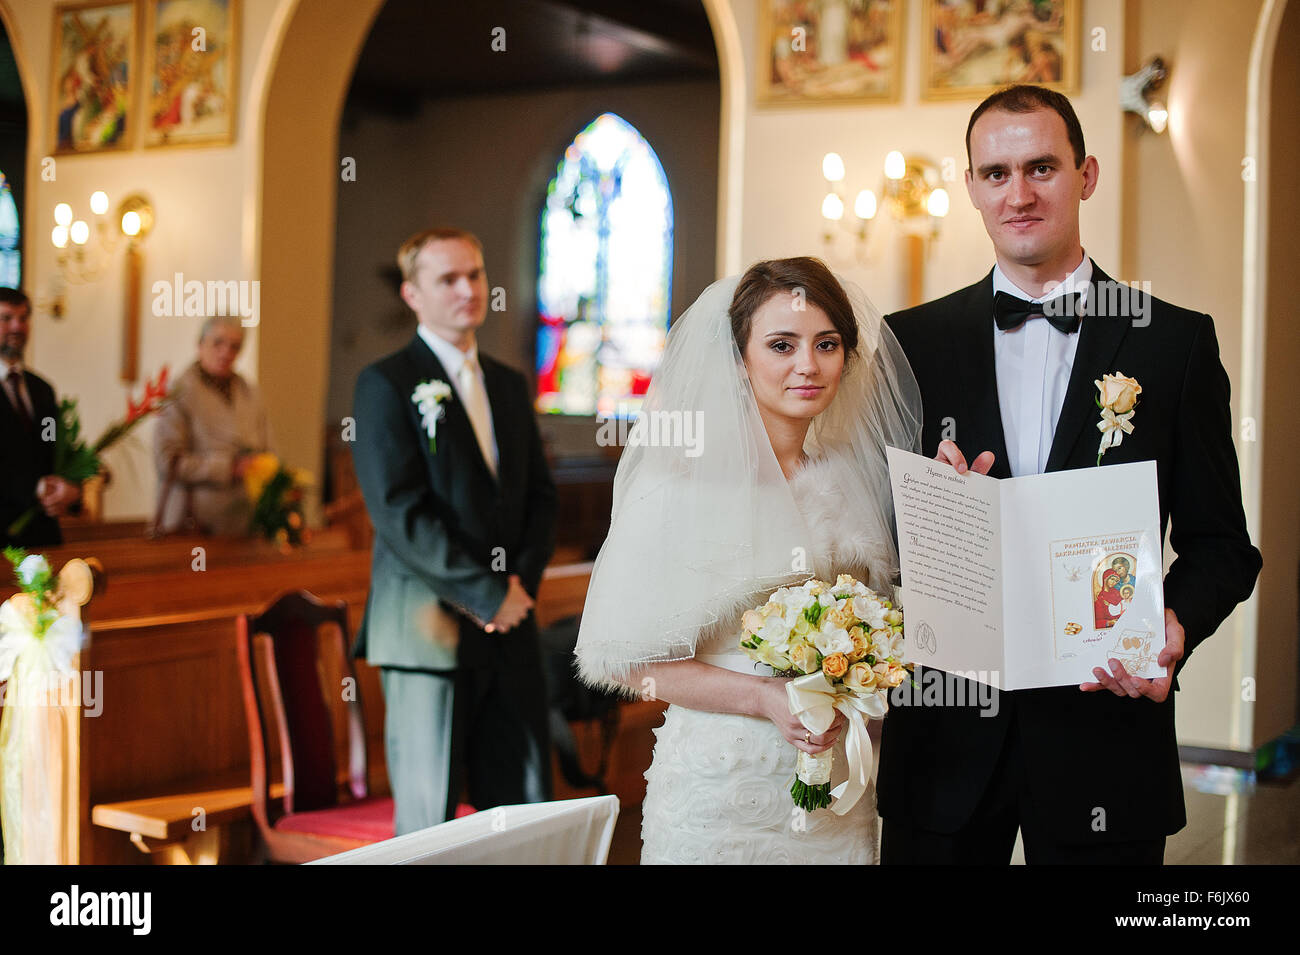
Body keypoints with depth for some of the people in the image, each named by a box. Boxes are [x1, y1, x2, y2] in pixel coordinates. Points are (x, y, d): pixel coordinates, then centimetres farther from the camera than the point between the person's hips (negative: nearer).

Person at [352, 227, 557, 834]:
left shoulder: (510, 385, 16)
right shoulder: (386, 384, -4)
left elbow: (541, 496, 15)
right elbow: (400, 513, -13)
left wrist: (521, 583, -3)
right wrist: (488, 593, -14)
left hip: (509, 626, 6)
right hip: (428, 629, -6)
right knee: (429, 819, 1)